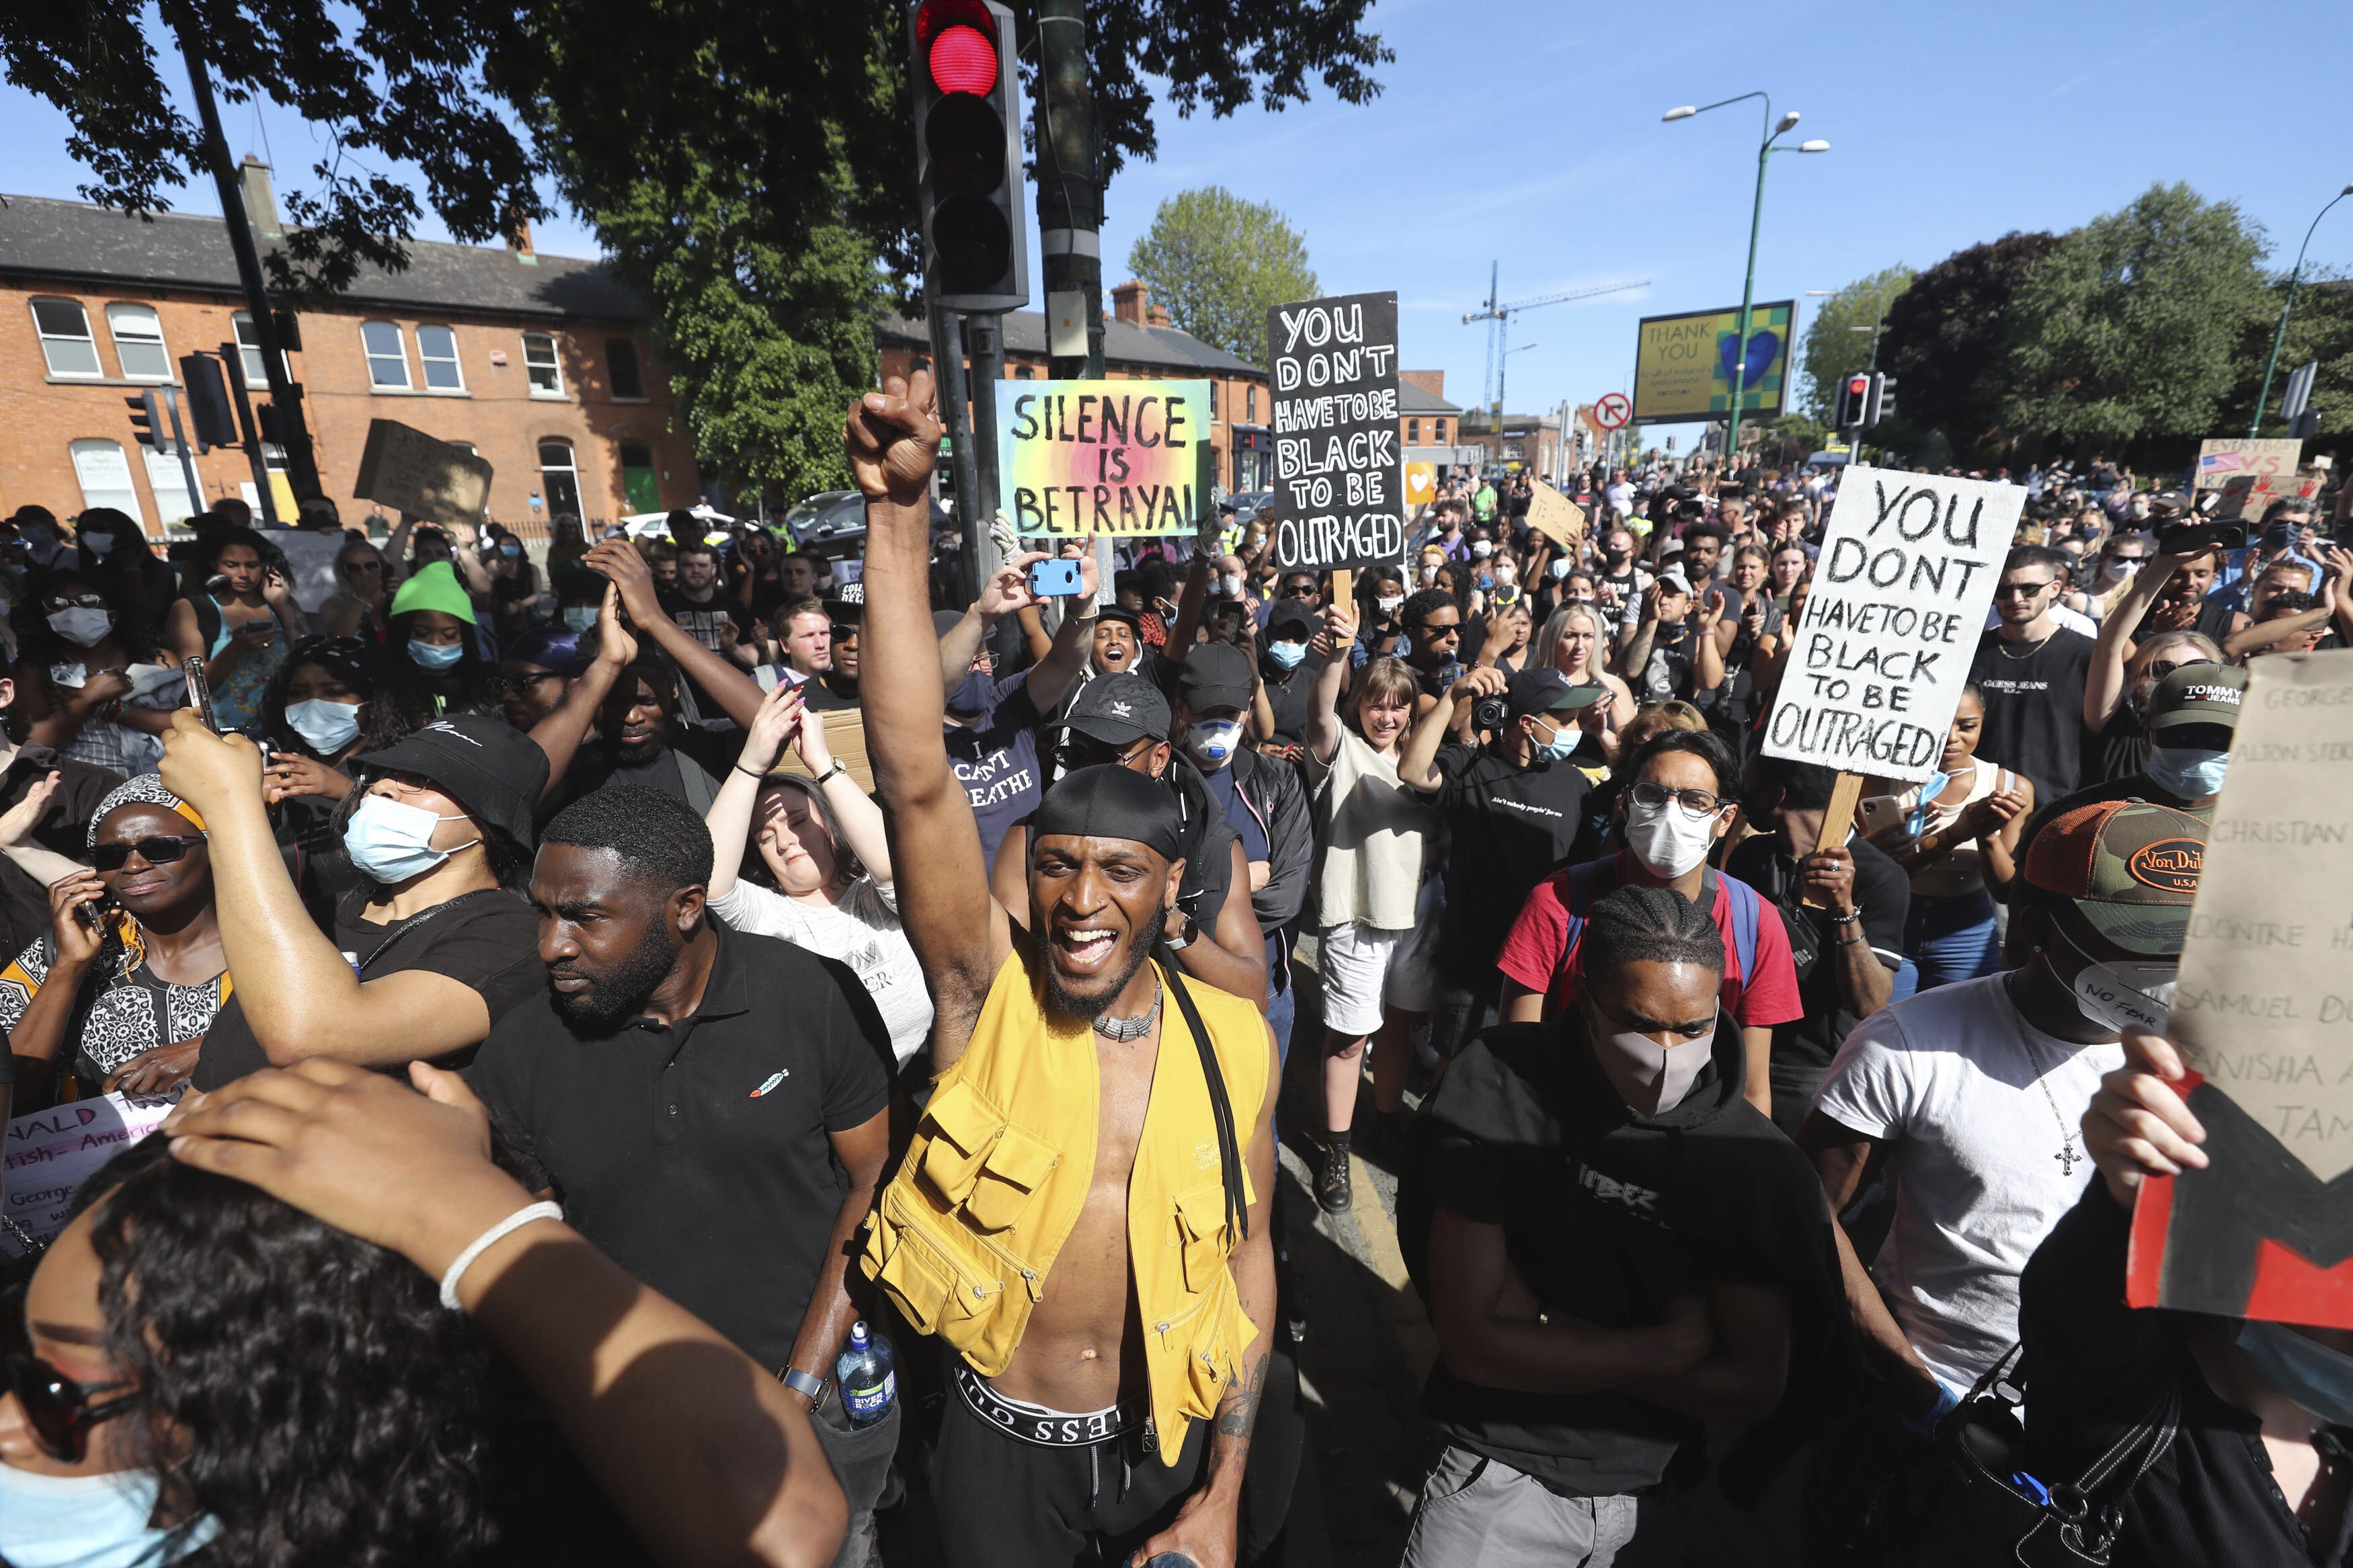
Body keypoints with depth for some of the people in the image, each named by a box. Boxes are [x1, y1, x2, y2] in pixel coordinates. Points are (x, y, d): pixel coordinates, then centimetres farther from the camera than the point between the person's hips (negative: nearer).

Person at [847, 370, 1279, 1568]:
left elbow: (1247, 1252, -4)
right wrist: (899, 512, -38)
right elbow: (915, 779, -32)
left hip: (1171, 1439, 1)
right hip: (1000, 1441, 0)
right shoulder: (985, 989, -19)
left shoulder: (1234, 1039, -14)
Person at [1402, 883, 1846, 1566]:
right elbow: (1472, 1341, -20)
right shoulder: (1495, 1092, -21)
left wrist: (1544, 1330, -18)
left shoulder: (1755, 1163, -15)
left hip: (1660, 1491, 2)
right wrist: (1672, 1347, -17)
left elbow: (1756, 1387, -12)